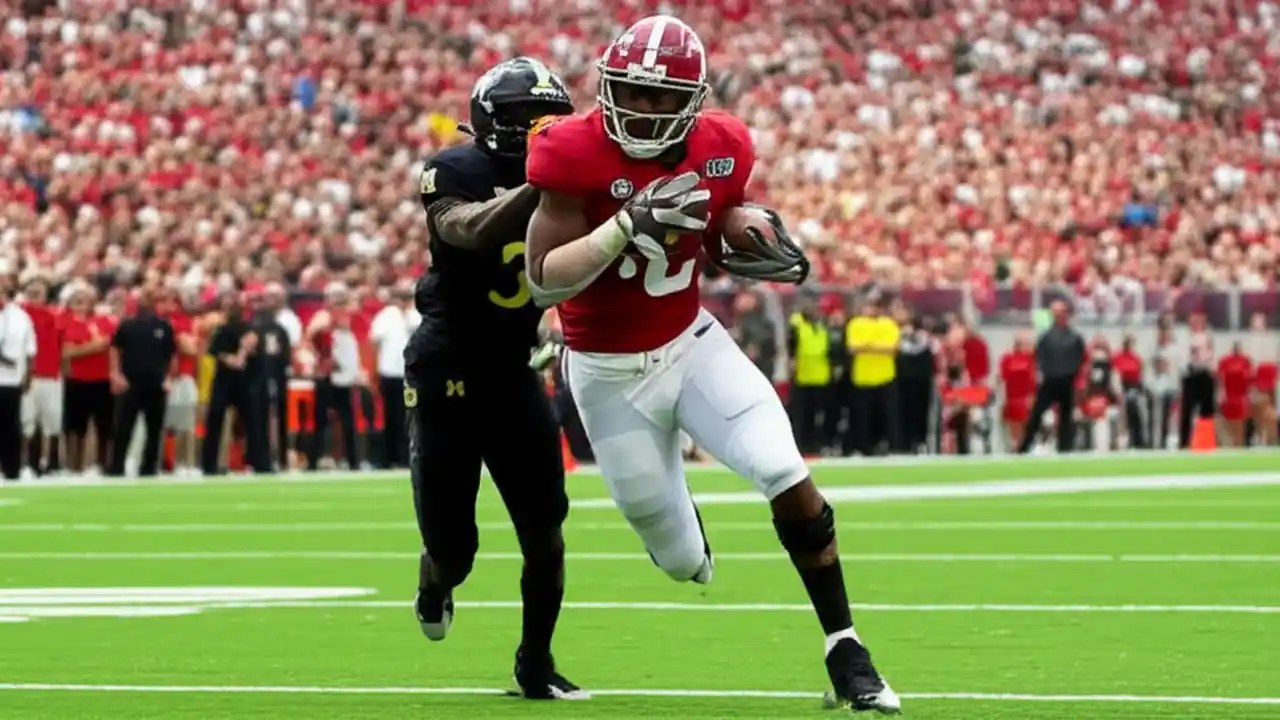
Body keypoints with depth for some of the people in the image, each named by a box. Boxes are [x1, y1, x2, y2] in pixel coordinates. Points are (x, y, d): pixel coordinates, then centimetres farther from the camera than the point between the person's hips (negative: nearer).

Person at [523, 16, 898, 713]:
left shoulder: (720, 150, -8)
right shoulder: (577, 154, -22)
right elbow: (543, 281, -23)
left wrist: (751, 240, -12)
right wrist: (630, 225, -35)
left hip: (691, 343, 3)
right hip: (609, 373, -3)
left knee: (790, 479, -17)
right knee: (684, 562, 6)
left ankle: (844, 649, -3)